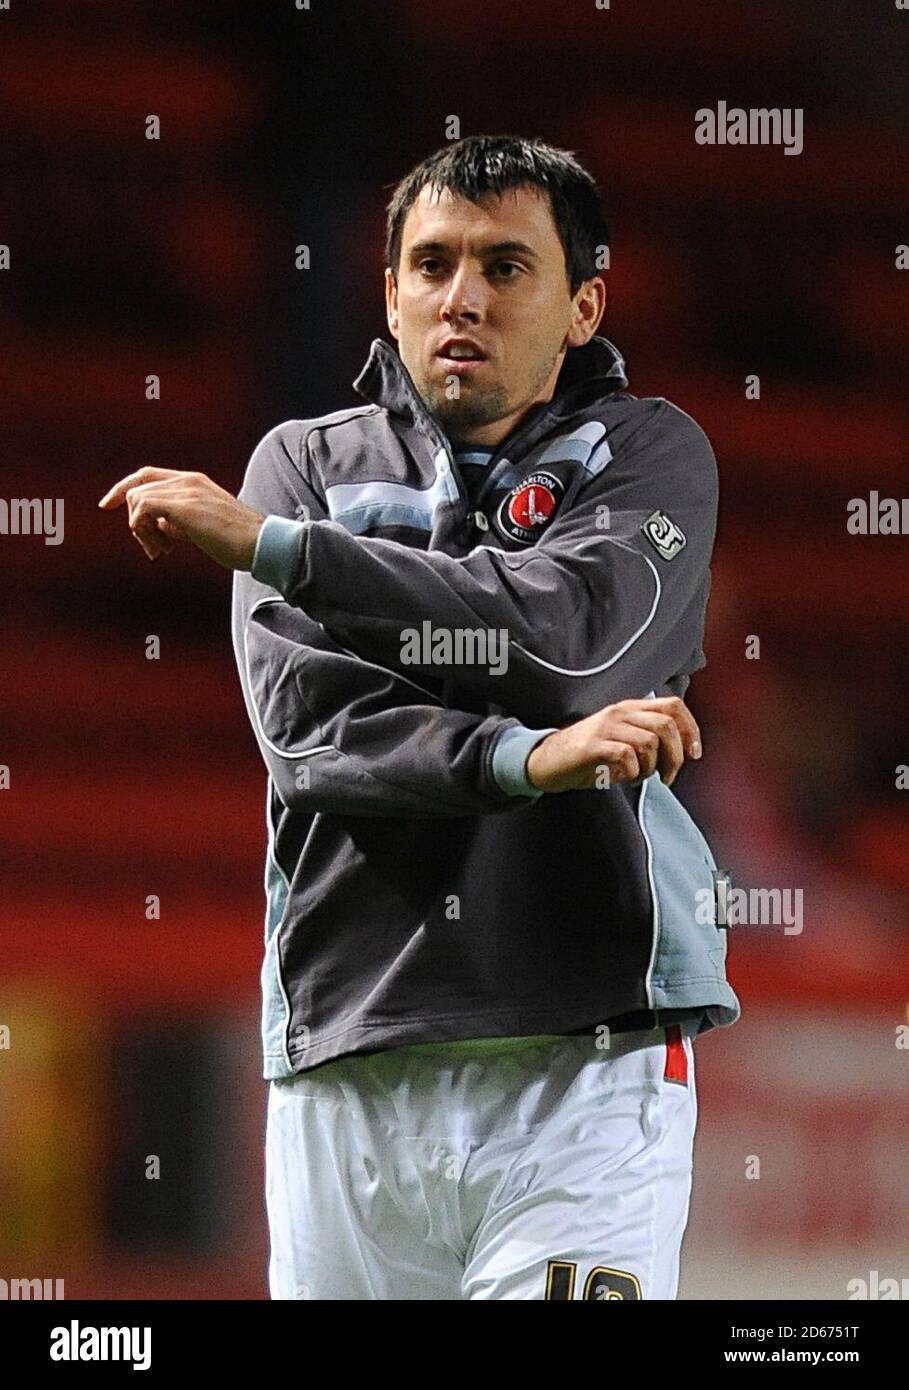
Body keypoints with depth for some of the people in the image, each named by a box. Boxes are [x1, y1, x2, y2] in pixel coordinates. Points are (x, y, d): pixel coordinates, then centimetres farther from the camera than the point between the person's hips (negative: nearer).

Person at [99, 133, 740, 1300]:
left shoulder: (648, 456, 8)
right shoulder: (307, 463, 13)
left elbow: (559, 624, -14)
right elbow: (304, 722, -4)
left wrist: (269, 545, -15)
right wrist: (526, 760, -20)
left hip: (586, 1070, -2)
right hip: (346, 1070, 2)